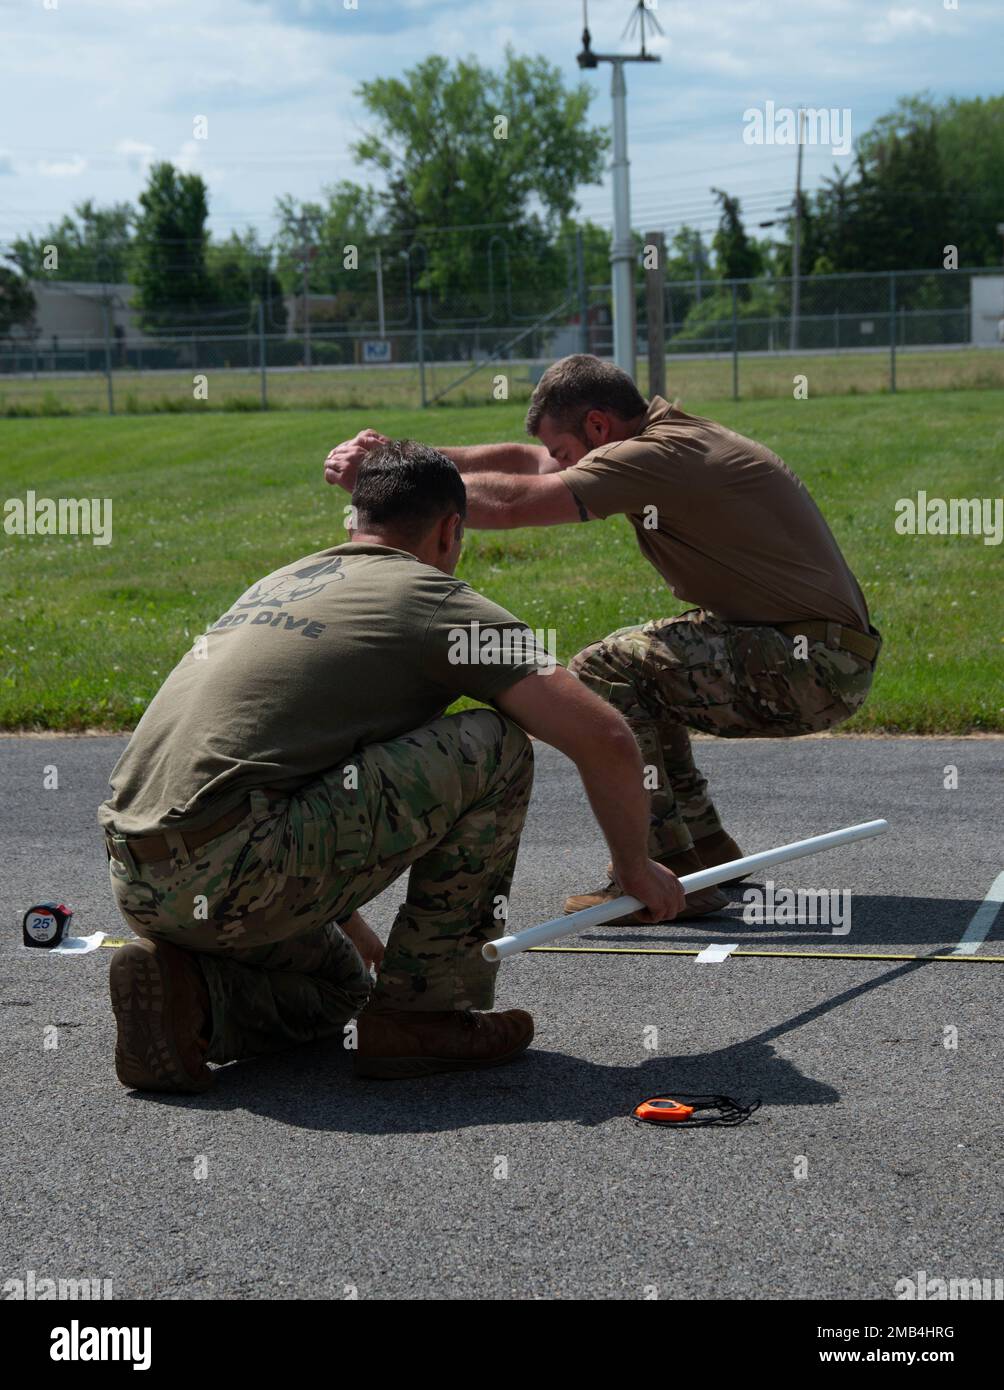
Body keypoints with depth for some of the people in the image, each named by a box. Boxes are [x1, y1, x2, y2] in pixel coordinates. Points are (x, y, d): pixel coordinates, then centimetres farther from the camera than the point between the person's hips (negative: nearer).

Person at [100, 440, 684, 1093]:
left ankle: (187, 992, 6)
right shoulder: (435, 600, 3)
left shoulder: (279, 583, 26)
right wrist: (635, 865, 17)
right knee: (494, 747, 1)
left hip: (136, 881, 9)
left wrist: (355, 931, 43)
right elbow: (606, 740, -2)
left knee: (337, 989, 33)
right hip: (232, 877, -9)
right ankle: (420, 1012, 5)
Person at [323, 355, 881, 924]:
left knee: (604, 673, -16)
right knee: (636, 666, 21)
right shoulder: (678, 438, 12)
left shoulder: (659, 456, -17)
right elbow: (528, 461, 17)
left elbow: (512, 502, -23)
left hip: (817, 663, -10)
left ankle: (665, 873, -13)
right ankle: (705, 849, 23)